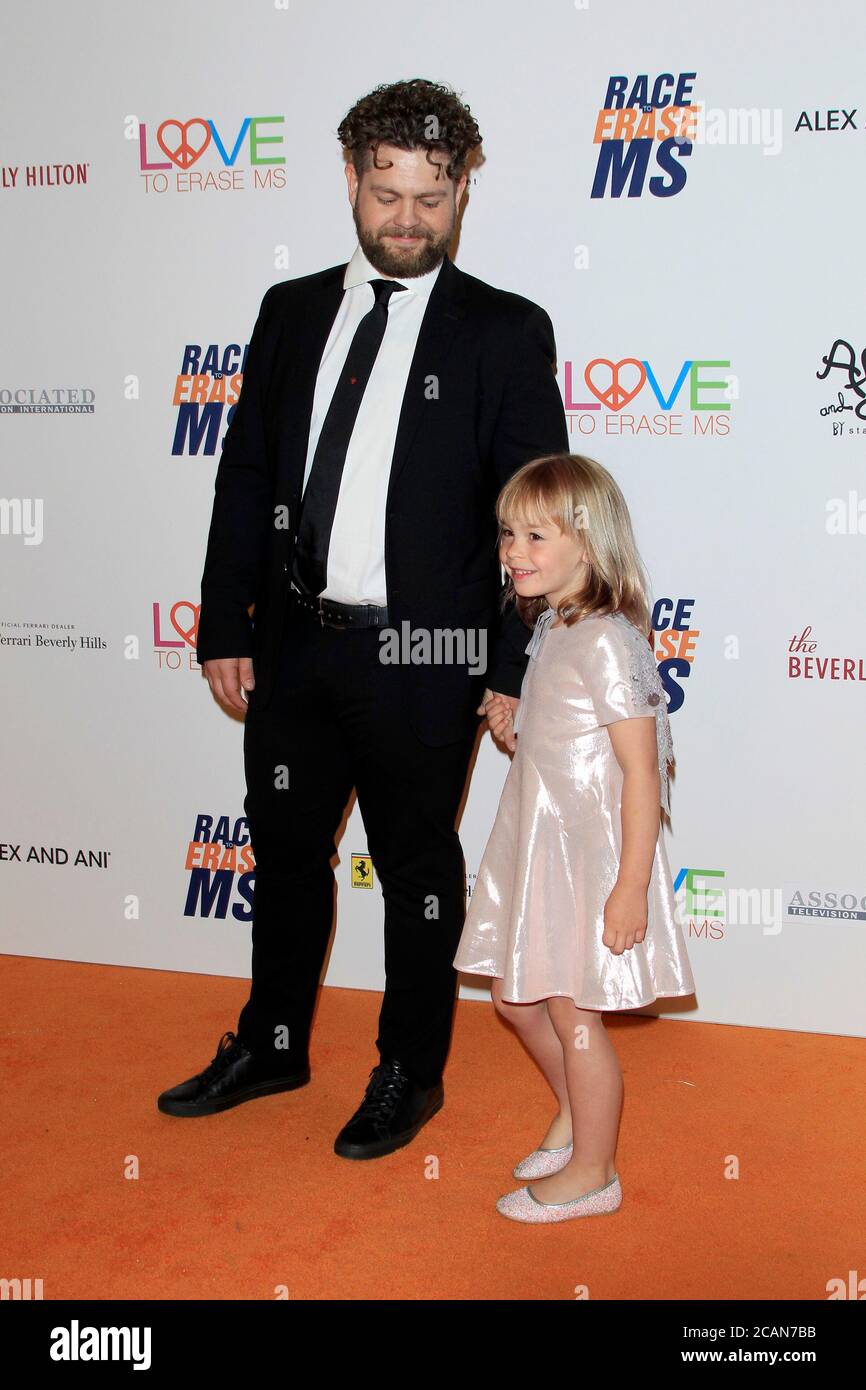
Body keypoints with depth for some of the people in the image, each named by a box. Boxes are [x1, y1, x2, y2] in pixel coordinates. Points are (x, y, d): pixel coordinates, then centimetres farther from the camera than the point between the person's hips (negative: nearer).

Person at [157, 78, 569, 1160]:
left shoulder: (506, 332, -3)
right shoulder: (290, 311, 9)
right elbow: (244, 481, 10)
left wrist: (516, 667, -9)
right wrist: (226, 628, 4)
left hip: (423, 660, -4)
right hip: (293, 642, 5)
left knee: (418, 868, 10)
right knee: (285, 850, 18)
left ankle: (410, 1072, 30)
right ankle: (272, 1045, 39)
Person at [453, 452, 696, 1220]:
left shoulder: (606, 641, -21)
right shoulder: (553, 631, 7)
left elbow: (641, 773, -22)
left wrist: (632, 885, -23)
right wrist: (516, 730, 6)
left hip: (591, 856, -9)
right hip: (536, 847, 9)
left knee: (572, 1012, 5)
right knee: (516, 995, 20)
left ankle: (591, 1173, 25)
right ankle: (575, 1115, 45)